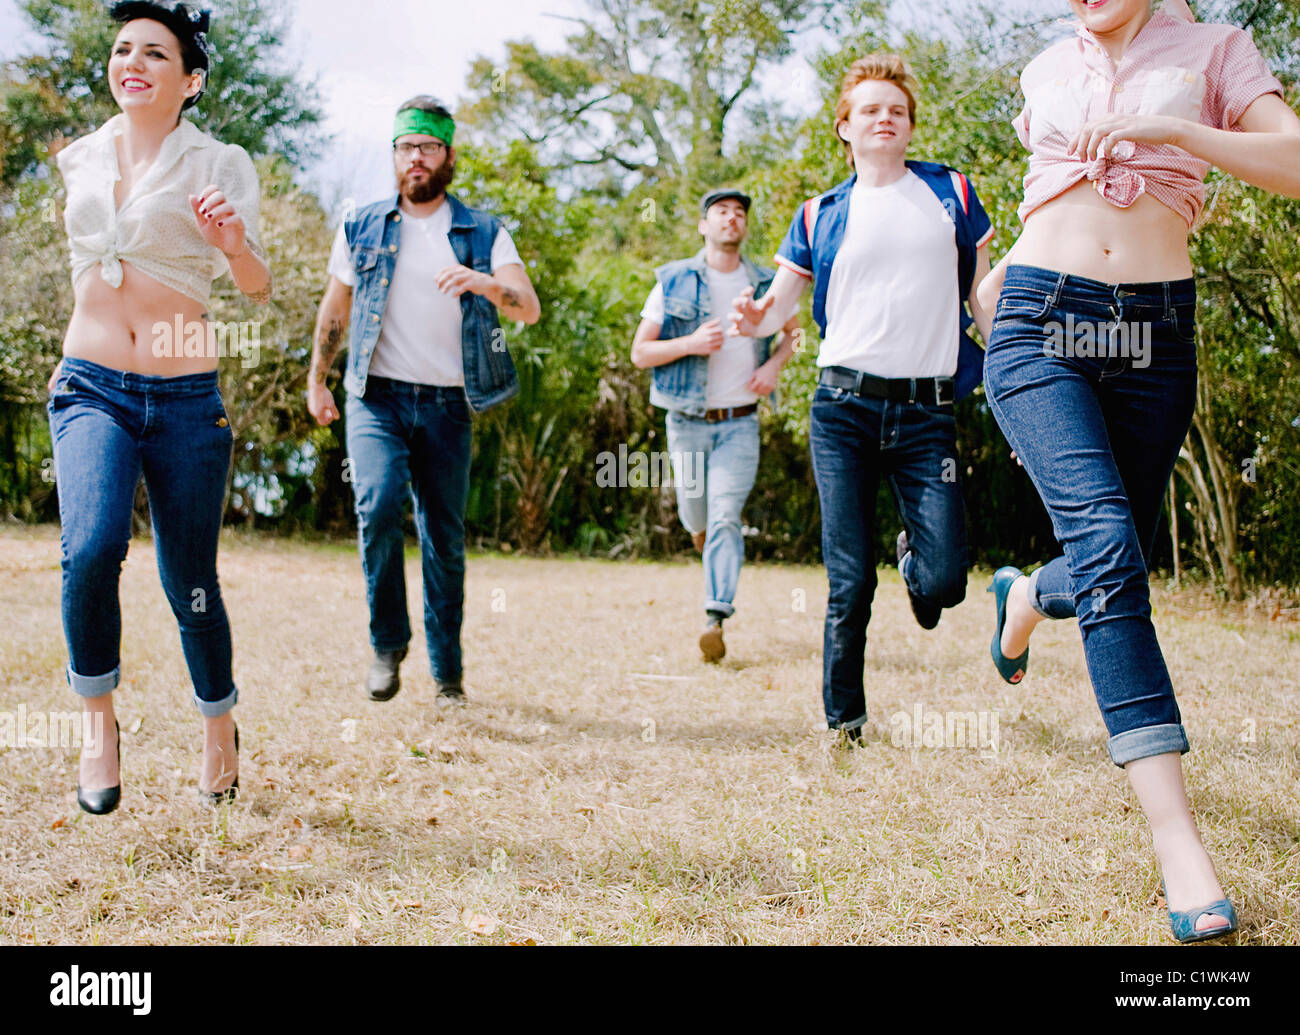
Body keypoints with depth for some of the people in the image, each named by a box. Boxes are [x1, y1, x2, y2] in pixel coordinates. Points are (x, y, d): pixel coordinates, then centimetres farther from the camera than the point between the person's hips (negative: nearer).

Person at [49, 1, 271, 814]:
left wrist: (235, 244, -32)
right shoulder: (82, 159, 10)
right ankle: (99, 721, -4)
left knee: (191, 584, 3)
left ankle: (221, 730, 29)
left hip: (185, 399, -2)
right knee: (93, 547, -24)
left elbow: (259, 290, -10)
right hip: (91, 388, 2)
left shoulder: (217, 165, -2)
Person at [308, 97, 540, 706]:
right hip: (376, 397, 0)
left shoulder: (483, 234, 6)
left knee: (445, 538, 3)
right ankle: (387, 643, -4)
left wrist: (483, 282, -25)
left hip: (446, 405, 1)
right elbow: (334, 312, 18)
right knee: (378, 506, -23)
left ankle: (447, 673, 15)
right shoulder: (362, 229, 9)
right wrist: (316, 381, 13)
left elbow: (530, 309, -6)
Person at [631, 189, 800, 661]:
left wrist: (775, 364, 1)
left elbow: (794, 329, 22)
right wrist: (690, 343, -19)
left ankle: (715, 618, -16)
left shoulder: (765, 285, 4)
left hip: (740, 423, 0)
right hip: (687, 422, 0)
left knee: (725, 517, -14)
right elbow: (639, 353, -2)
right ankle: (706, 528, 49)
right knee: (696, 515, 11)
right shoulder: (674, 282, -2)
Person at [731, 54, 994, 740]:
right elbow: (781, 302, 12)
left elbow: (983, 297, 13)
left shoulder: (951, 193, 11)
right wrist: (754, 320, -13)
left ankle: (914, 557, 28)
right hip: (844, 407, 0)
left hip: (927, 412, 0)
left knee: (943, 581, -9)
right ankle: (843, 723, 12)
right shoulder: (821, 215, 12)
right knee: (849, 584, -3)